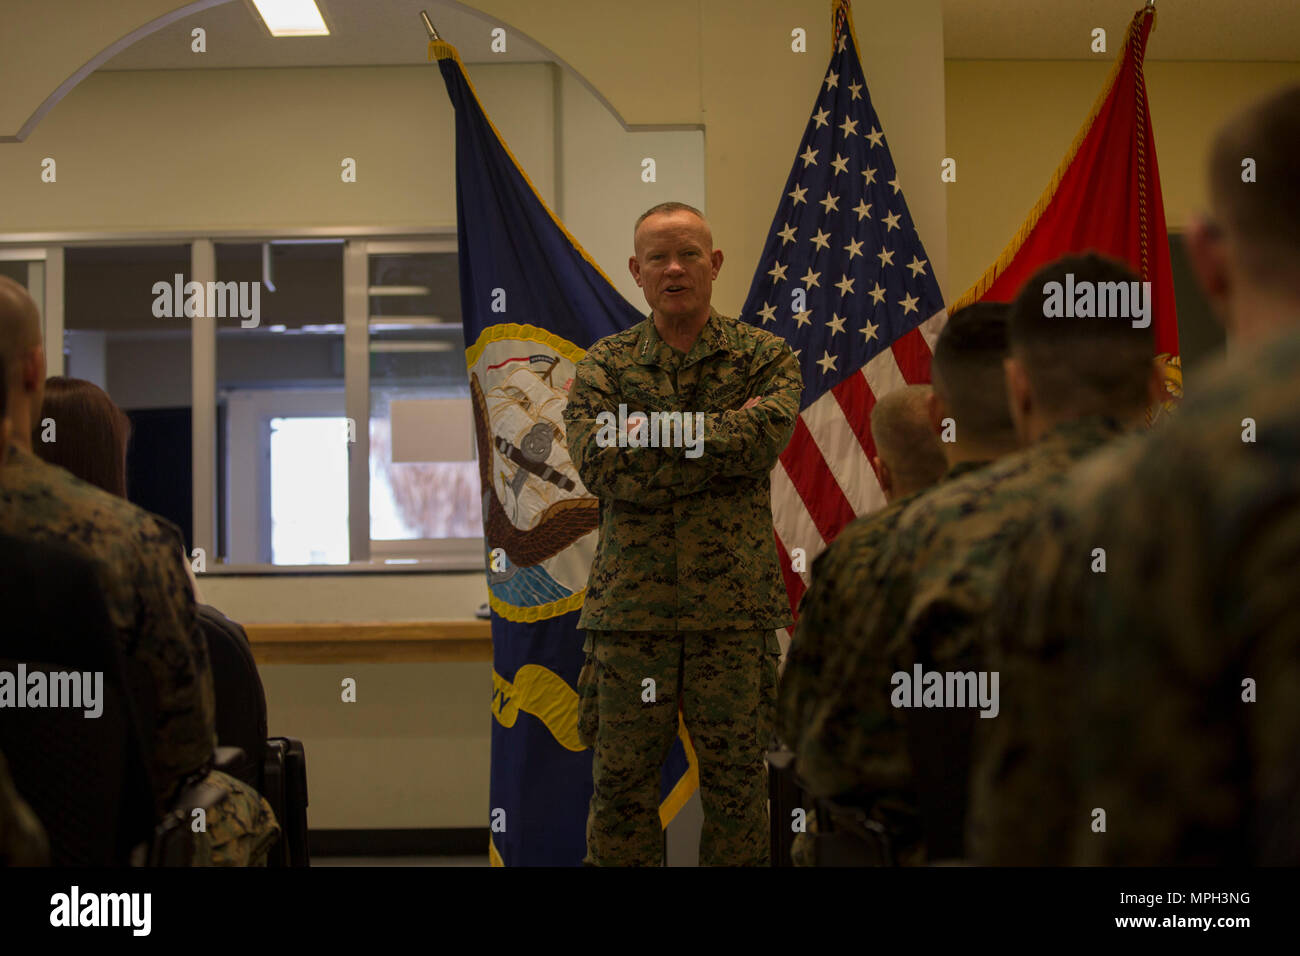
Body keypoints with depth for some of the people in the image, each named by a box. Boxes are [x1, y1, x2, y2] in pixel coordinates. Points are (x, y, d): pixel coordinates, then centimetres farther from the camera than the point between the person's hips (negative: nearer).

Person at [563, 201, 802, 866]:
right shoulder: (604, 365, 7)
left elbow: (766, 436, -14)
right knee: (621, 782, 4)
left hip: (734, 605, 0)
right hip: (631, 605, 0)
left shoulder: (764, 357, 7)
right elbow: (600, 467, -10)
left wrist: (655, 430, -13)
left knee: (737, 781, 6)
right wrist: (719, 443, -12)